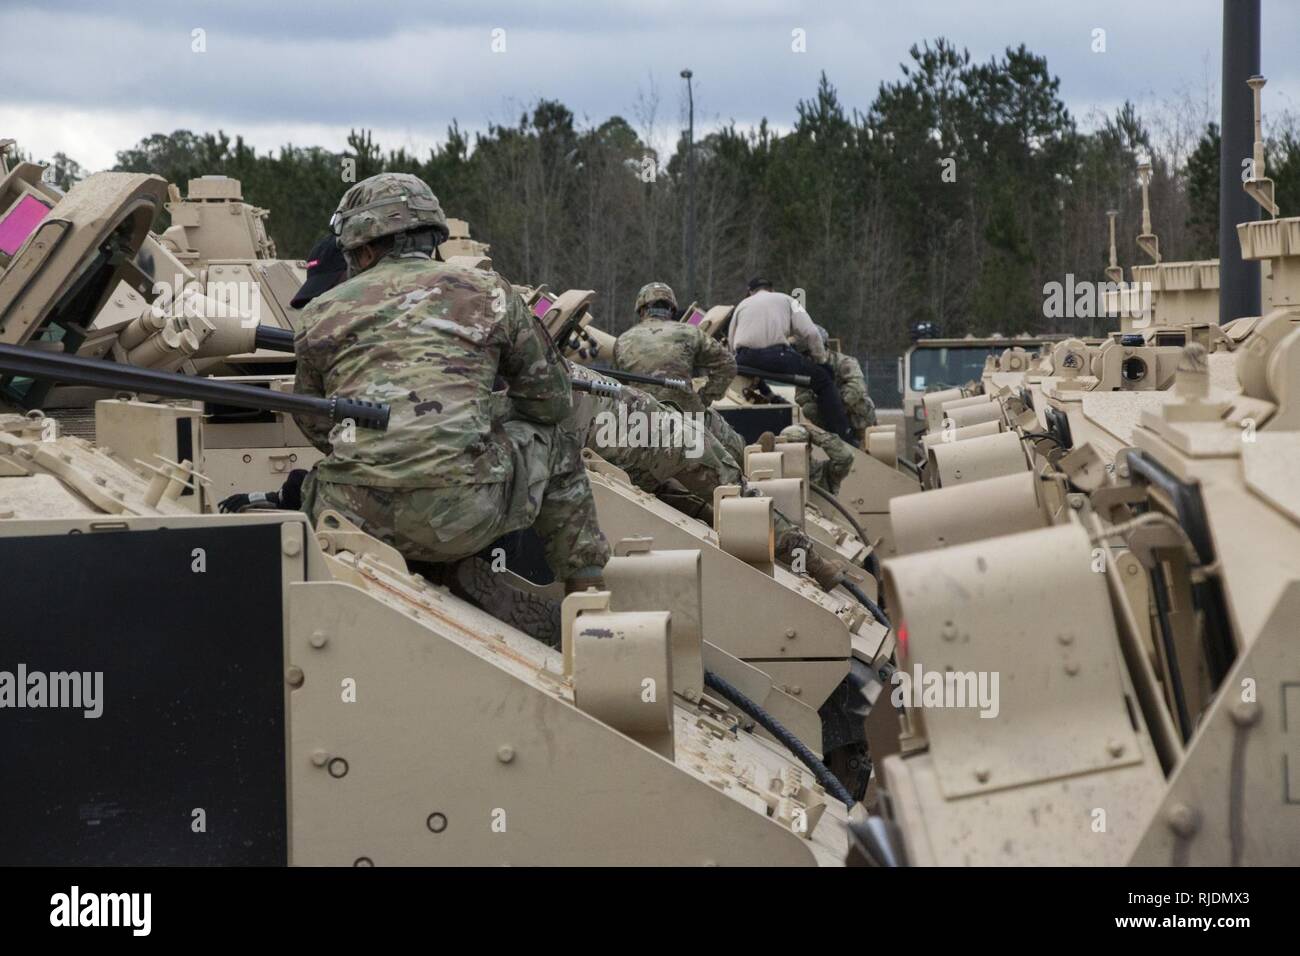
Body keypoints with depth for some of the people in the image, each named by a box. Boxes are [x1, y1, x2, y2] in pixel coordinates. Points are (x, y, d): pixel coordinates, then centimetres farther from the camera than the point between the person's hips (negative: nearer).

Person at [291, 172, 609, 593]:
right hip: (463, 518, -2)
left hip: (356, 516, 2)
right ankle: (586, 586, 25)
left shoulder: (322, 313, 13)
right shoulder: (487, 293, 11)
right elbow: (551, 401, 18)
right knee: (555, 440, 27)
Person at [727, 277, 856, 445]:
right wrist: (821, 360, 22)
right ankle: (843, 436, 5)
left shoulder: (742, 305, 28)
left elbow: (731, 343, 20)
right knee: (823, 379, 12)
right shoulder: (785, 300, 23)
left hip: (746, 360, 2)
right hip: (777, 355, -2)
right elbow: (810, 332, 9)